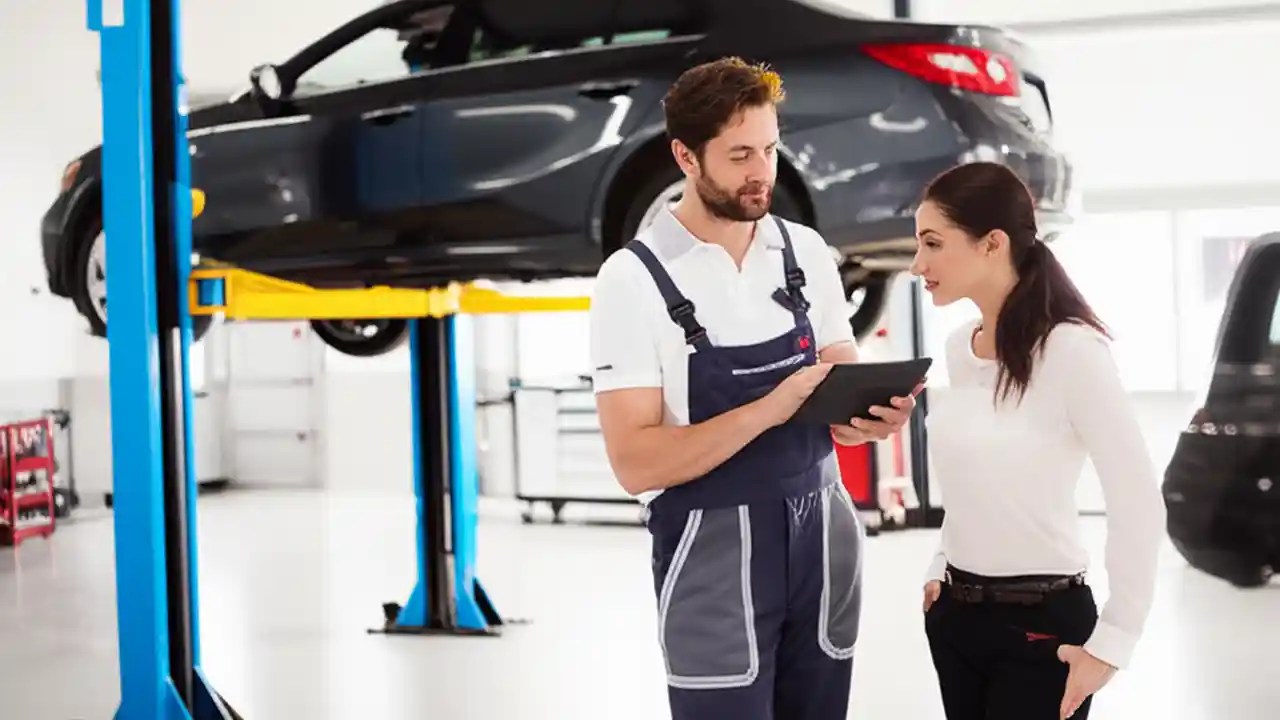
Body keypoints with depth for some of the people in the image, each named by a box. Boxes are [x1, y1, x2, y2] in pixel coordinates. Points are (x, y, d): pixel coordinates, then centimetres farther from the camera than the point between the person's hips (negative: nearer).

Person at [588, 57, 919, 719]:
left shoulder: (807, 252, 4)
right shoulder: (633, 279, -11)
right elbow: (635, 463, -16)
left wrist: (872, 415, -14)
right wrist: (770, 409, -25)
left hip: (822, 539, 5)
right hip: (713, 557, -4)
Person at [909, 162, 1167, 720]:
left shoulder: (1071, 349, -17)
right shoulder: (958, 347, 4)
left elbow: (1138, 505, -17)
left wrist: (1111, 641, -15)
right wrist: (941, 569, 11)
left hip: (1042, 622, -7)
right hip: (954, 612, 7)